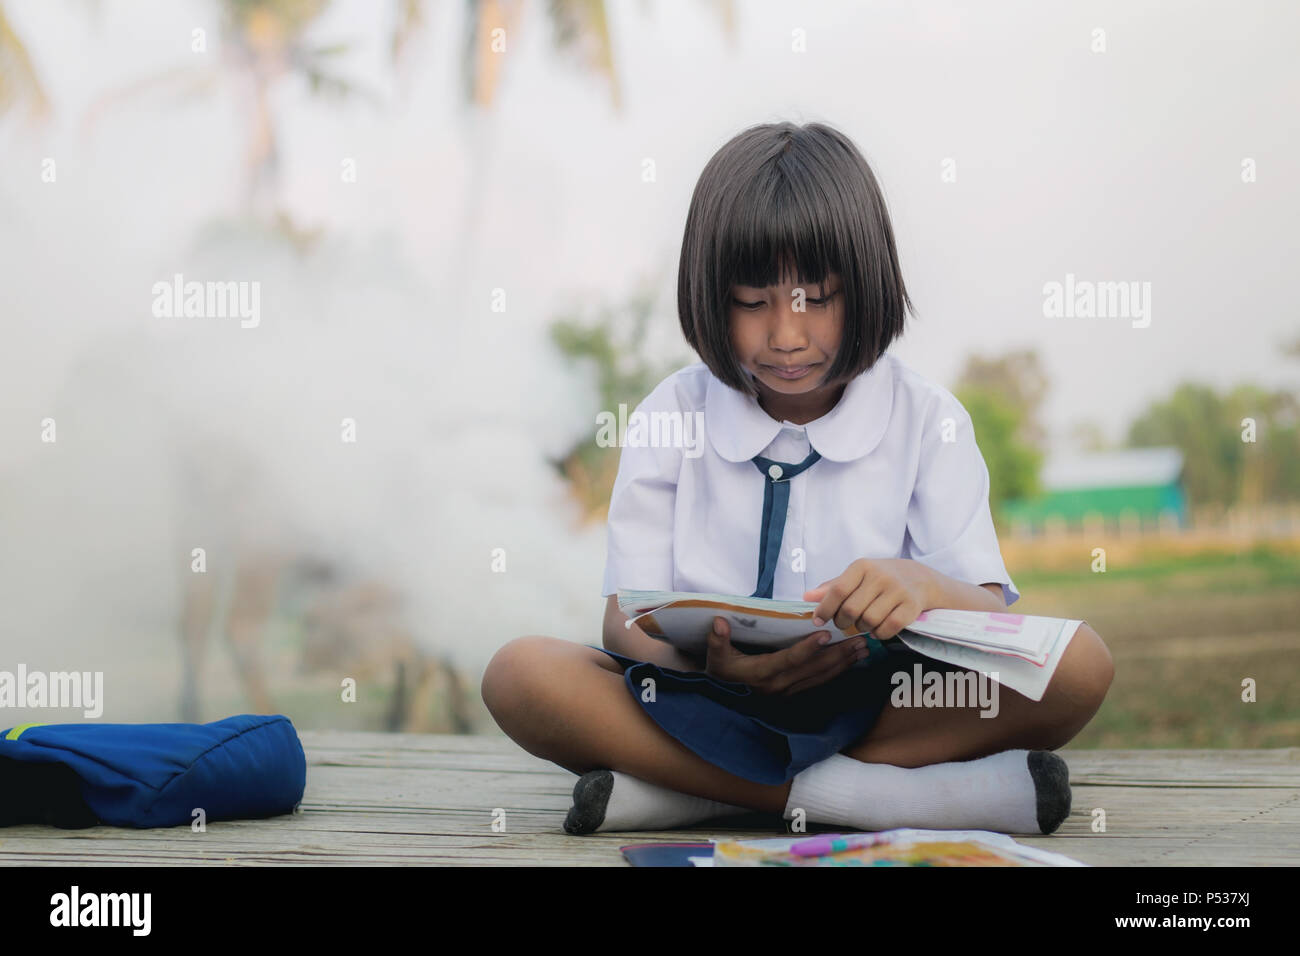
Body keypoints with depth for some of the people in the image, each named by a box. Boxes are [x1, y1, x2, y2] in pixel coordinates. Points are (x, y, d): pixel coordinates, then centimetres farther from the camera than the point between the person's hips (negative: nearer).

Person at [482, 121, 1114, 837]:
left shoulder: (926, 420, 4)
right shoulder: (673, 416, 5)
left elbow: (994, 620, -6)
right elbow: (627, 618, -3)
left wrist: (929, 589, -31)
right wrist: (707, 658, -28)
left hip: (880, 708, 0)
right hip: (713, 705, 0)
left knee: (1078, 663, -26)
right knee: (518, 674, -26)